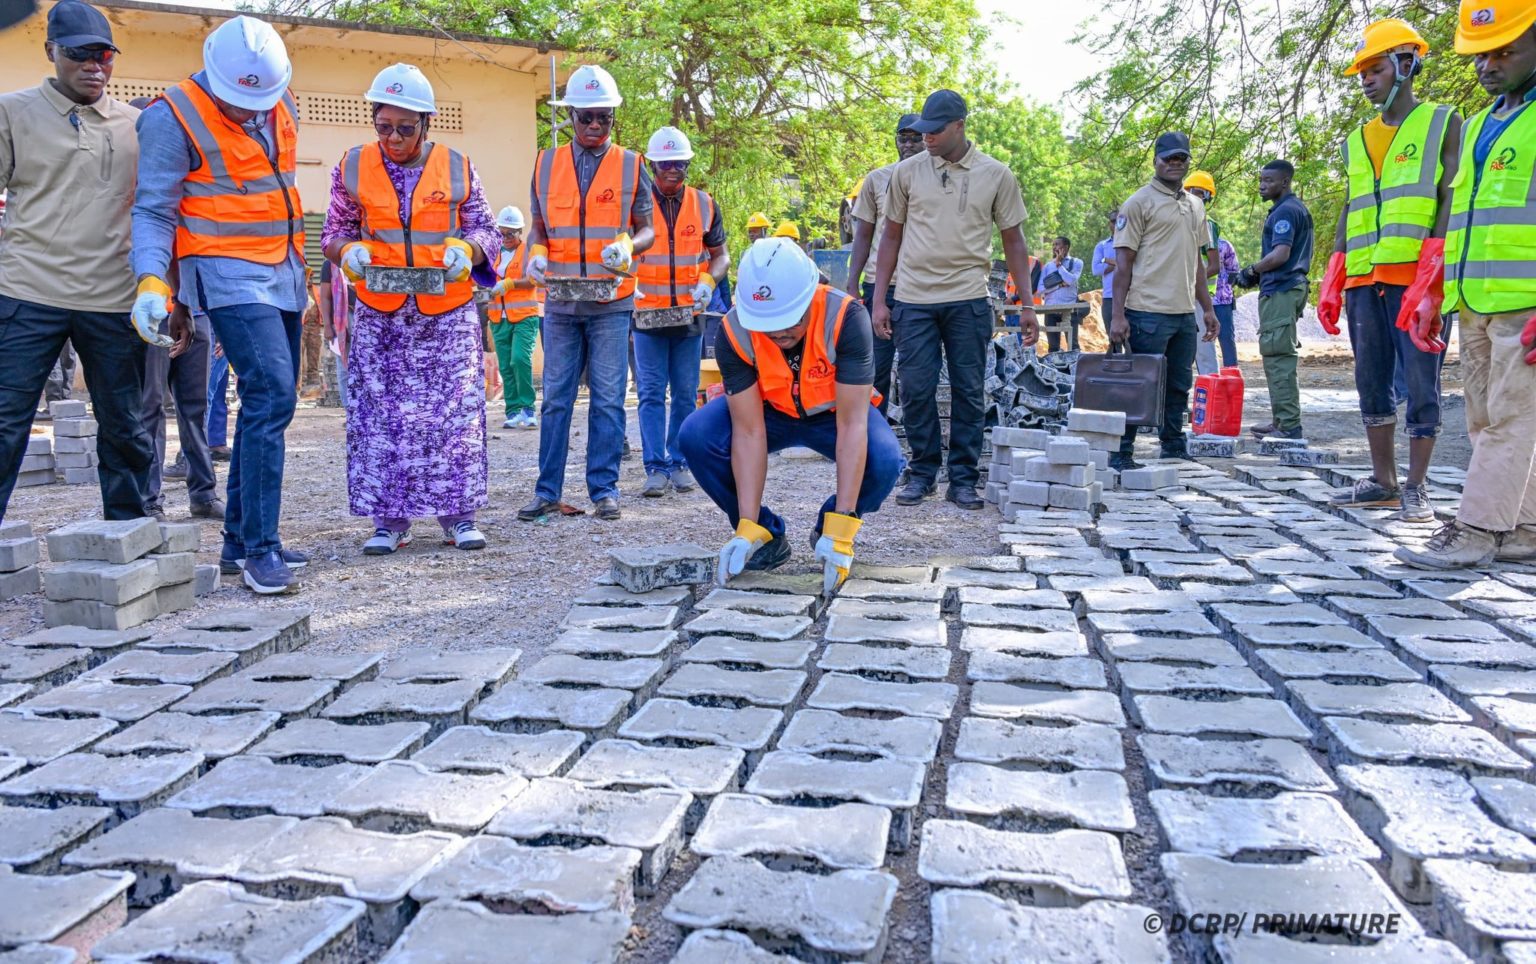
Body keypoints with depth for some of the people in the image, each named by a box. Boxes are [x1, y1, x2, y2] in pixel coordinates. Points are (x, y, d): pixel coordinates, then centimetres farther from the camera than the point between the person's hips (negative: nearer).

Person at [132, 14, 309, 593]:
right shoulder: (175, 117, -10)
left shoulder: (282, 106, 9)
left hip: (283, 274, 8)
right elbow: (153, 211, -10)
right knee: (272, 394, -20)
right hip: (229, 276, -7)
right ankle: (261, 551, -16)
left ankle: (240, 541, 17)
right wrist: (152, 281, -24)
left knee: (269, 403, 8)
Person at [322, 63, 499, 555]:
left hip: (448, 314, 0)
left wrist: (467, 249, -13)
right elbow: (334, 231, 12)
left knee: (454, 412, 0)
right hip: (379, 314, 1)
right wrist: (349, 251, -11)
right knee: (381, 414, 0)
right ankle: (389, 519, 10)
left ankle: (456, 514, 11)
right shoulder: (353, 167, 5)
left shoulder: (457, 168, 4)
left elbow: (486, 230, 9)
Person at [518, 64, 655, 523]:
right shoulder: (546, 164, 10)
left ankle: (604, 489, 8)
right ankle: (548, 491, 10)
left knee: (607, 398, -1)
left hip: (612, 301, -2)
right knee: (555, 398, 4)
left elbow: (647, 230, 7)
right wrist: (535, 255, -6)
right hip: (560, 301, 2)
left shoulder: (631, 165, 5)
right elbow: (538, 228, 15)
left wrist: (627, 248, -14)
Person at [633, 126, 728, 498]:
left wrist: (707, 282, -6)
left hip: (690, 315, 2)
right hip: (647, 314, -2)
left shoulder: (704, 205, 7)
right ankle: (655, 468, -1)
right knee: (651, 394, -4)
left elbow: (720, 255, 14)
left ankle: (680, 463, 16)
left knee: (686, 394, 7)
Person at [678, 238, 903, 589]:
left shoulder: (846, 317, -34)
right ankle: (767, 535, -3)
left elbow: (851, 425, -35)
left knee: (884, 459, -32)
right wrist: (747, 527, -32)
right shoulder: (734, 332, -28)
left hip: (834, 411, -1)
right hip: (770, 410, 1)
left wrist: (841, 530, -39)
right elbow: (749, 432, -26)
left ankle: (829, 533, 1)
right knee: (696, 437, -26)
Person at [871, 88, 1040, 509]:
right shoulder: (907, 172, 5)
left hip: (969, 301, -1)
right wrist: (878, 300, 4)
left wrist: (1027, 306, 2)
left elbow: (1014, 242, 7)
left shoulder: (997, 176, 3)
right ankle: (922, 472, 16)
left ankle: (963, 478, 13)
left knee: (968, 392, 4)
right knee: (916, 390, 1)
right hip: (913, 300, 1)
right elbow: (892, 237, 10)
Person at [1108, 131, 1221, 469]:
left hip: (1185, 314, 7)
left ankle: (1174, 451, 22)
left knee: (1179, 387, 12)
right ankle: (1121, 453, 3)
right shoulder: (1139, 203, -4)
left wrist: (1207, 308, 18)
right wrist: (1118, 315, -14)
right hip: (1149, 314, -7)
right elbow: (1123, 262, -8)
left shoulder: (1195, 206, 18)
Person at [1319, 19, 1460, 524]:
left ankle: (1416, 489, 3)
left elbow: (1453, 202, -5)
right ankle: (1382, 480, 15)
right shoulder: (1357, 141, 19)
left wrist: (1430, 276, -17)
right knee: (1372, 383, 7)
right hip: (1364, 281, 6)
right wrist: (1331, 282, 10)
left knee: (1420, 384, -3)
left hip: (1416, 278, -5)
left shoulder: (1444, 124, 4)